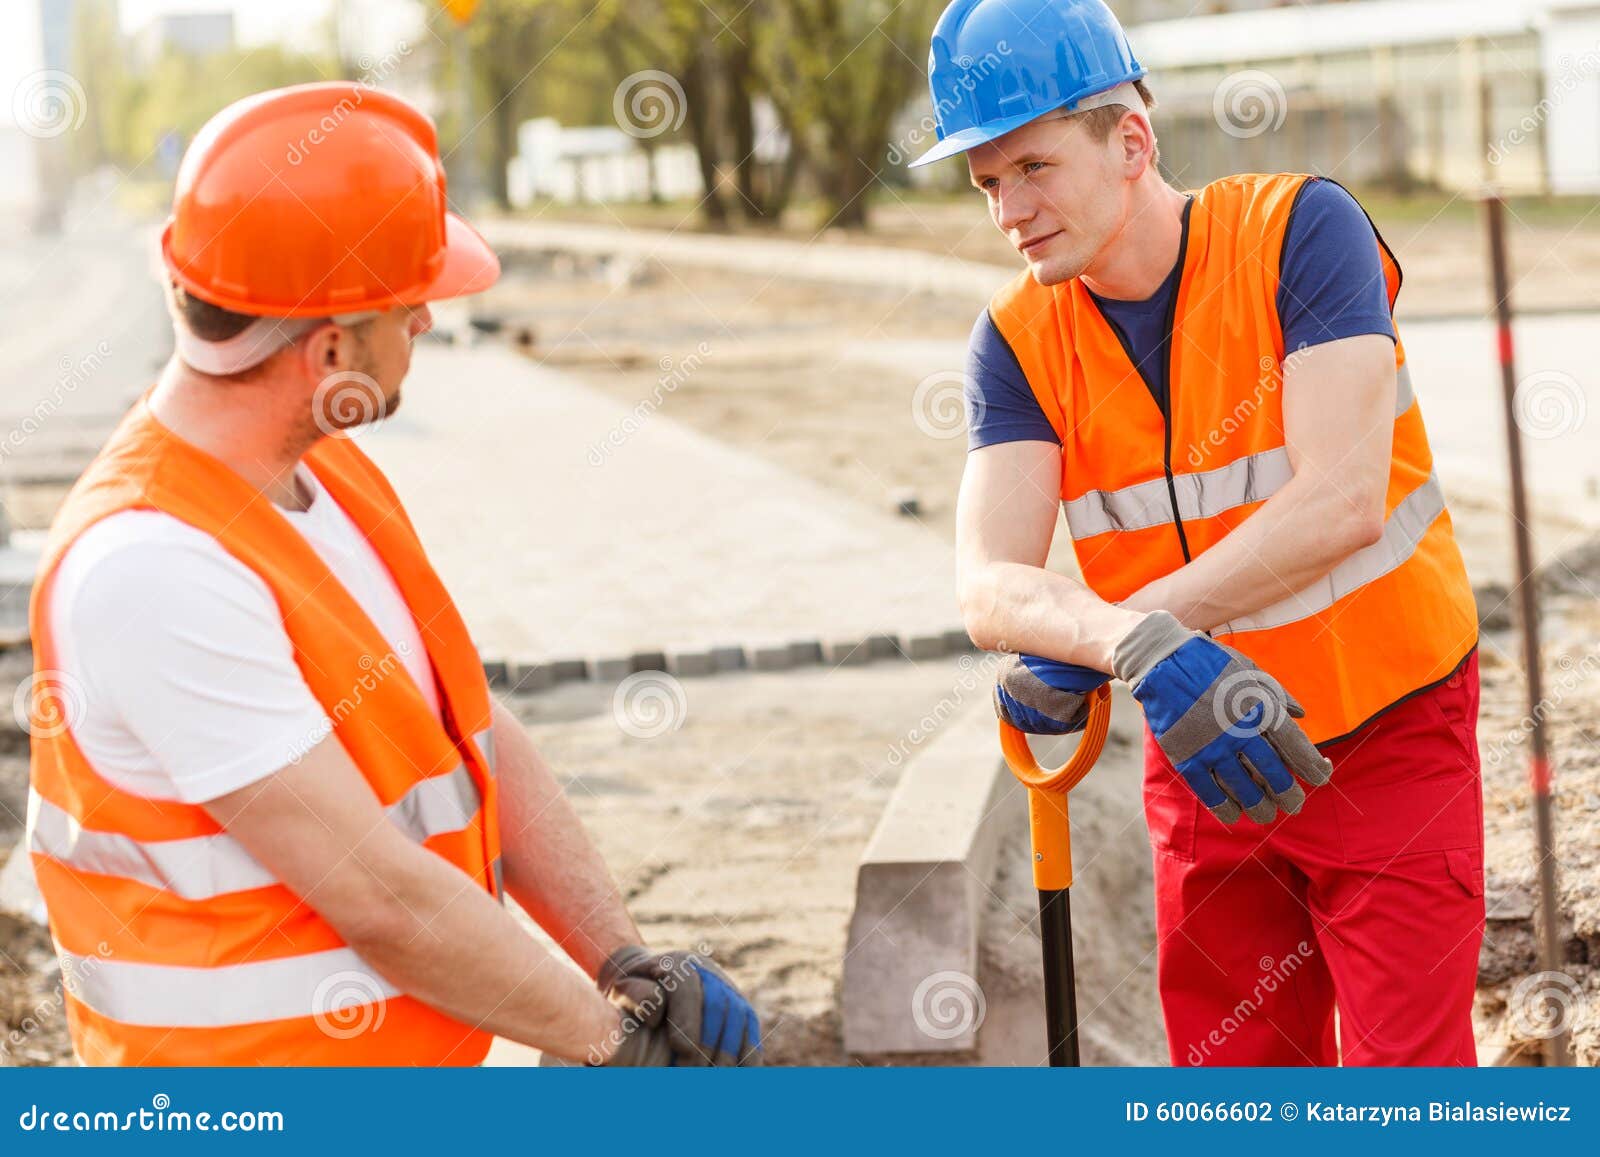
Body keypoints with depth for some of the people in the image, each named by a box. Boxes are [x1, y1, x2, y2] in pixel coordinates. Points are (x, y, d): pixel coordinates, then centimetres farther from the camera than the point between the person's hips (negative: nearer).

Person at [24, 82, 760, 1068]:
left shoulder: (331, 471, 7)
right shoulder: (150, 569, -23)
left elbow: (480, 737, 9)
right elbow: (381, 897, -22)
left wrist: (627, 964, 0)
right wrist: (610, 1034, -12)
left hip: (425, 1050, 8)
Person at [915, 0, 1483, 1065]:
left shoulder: (1298, 230, -16)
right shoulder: (1021, 340, -5)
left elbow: (1341, 504, -26)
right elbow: (989, 589, -17)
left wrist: (1084, 651, -26)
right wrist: (1143, 649, -40)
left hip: (1388, 746, -4)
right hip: (1202, 765, 4)